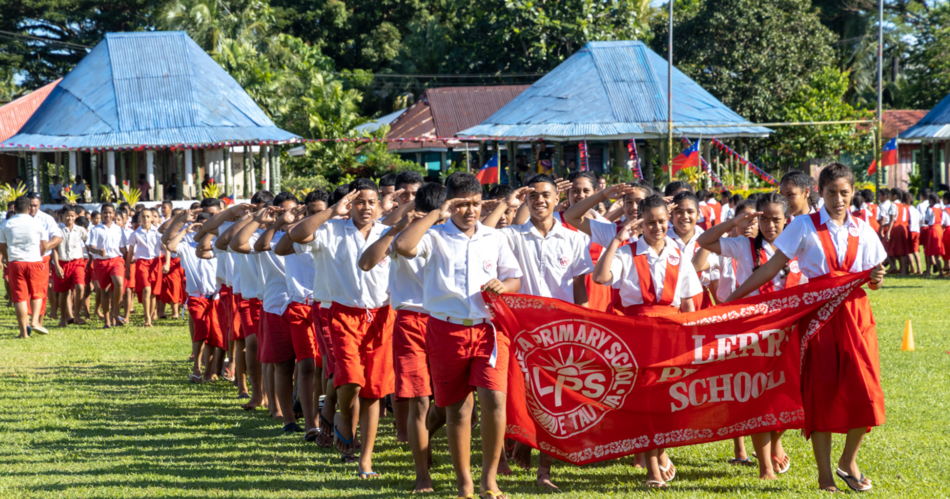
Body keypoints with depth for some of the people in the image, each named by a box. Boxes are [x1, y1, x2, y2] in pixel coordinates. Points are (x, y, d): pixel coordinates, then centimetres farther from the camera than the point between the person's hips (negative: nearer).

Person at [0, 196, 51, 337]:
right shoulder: (38, 223, 2)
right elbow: (44, 246, 5)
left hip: (15, 263, 1)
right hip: (34, 262, -1)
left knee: (19, 297, 2)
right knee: (37, 294, 16)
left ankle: (24, 331, 0)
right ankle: (35, 321, -2)